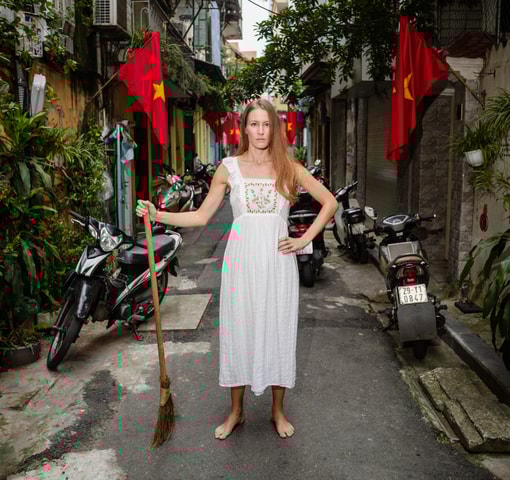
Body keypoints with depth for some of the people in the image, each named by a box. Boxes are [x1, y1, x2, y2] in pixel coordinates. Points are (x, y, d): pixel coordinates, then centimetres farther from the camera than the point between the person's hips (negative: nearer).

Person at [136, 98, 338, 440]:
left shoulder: (289, 167, 2)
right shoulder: (230, 168, 3)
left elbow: (330, 202, 6)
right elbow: (202, 216, 4)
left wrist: (305, 239, -2)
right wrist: (158, 215, -6)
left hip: (278, 261, 0)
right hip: (242, 260, 0)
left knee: (278, 331, 8)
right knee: (238, 331, 7)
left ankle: (278, 411, 28)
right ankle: (236, 412, 27)